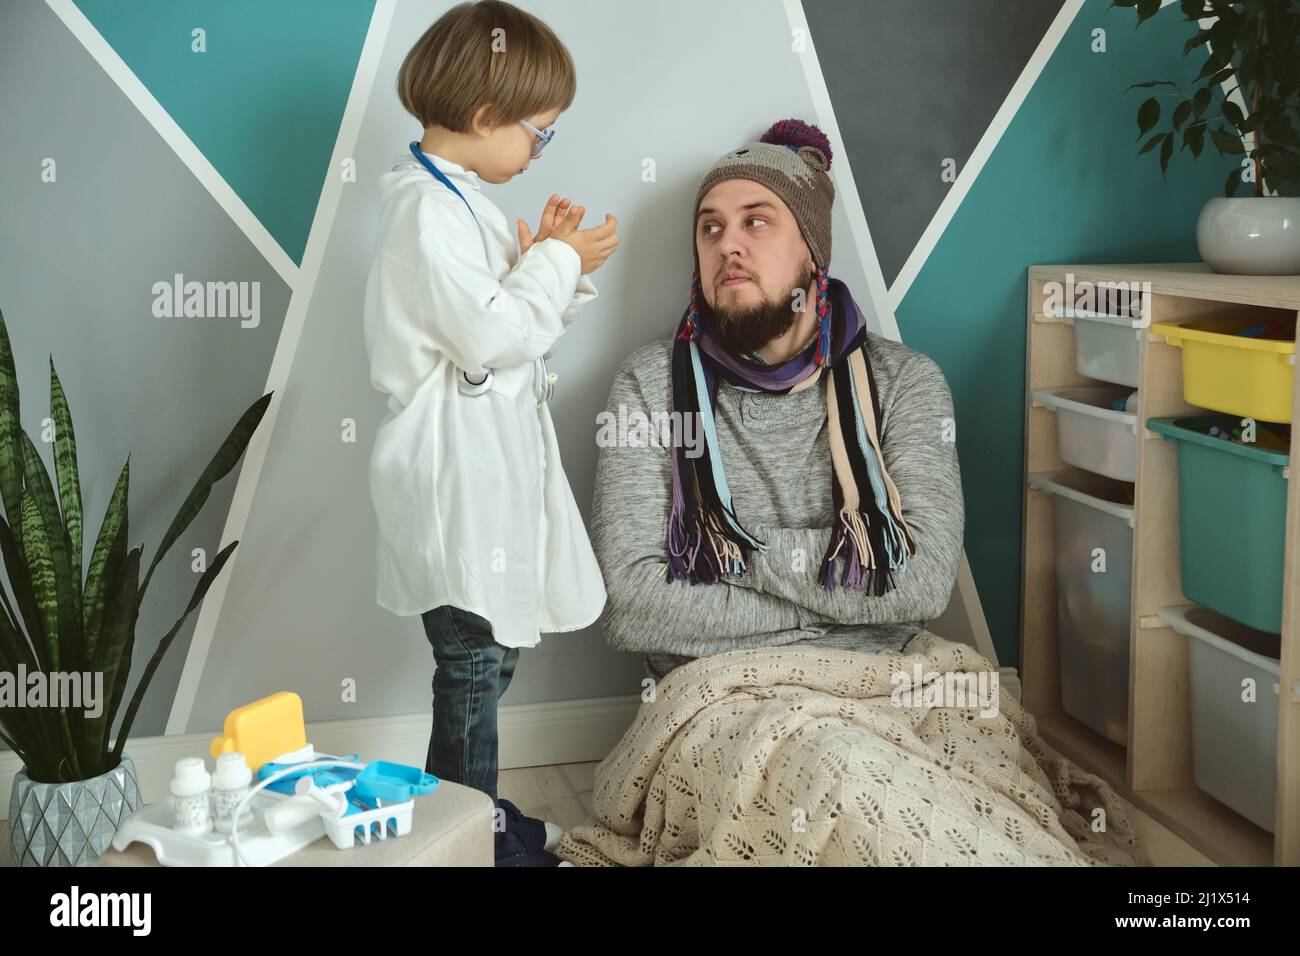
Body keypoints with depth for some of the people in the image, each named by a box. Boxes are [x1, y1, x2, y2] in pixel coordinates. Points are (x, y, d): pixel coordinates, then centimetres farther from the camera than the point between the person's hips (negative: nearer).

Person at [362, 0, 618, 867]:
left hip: (497, 466, 10)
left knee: (494, 651, 18)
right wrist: (559, 264, -11)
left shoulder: (465, 201, 13)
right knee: (472, 666, 0)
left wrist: (550, 261, 4)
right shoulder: (426, 211, -18)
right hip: (457, 478, -10)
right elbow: (493, 337, -23)